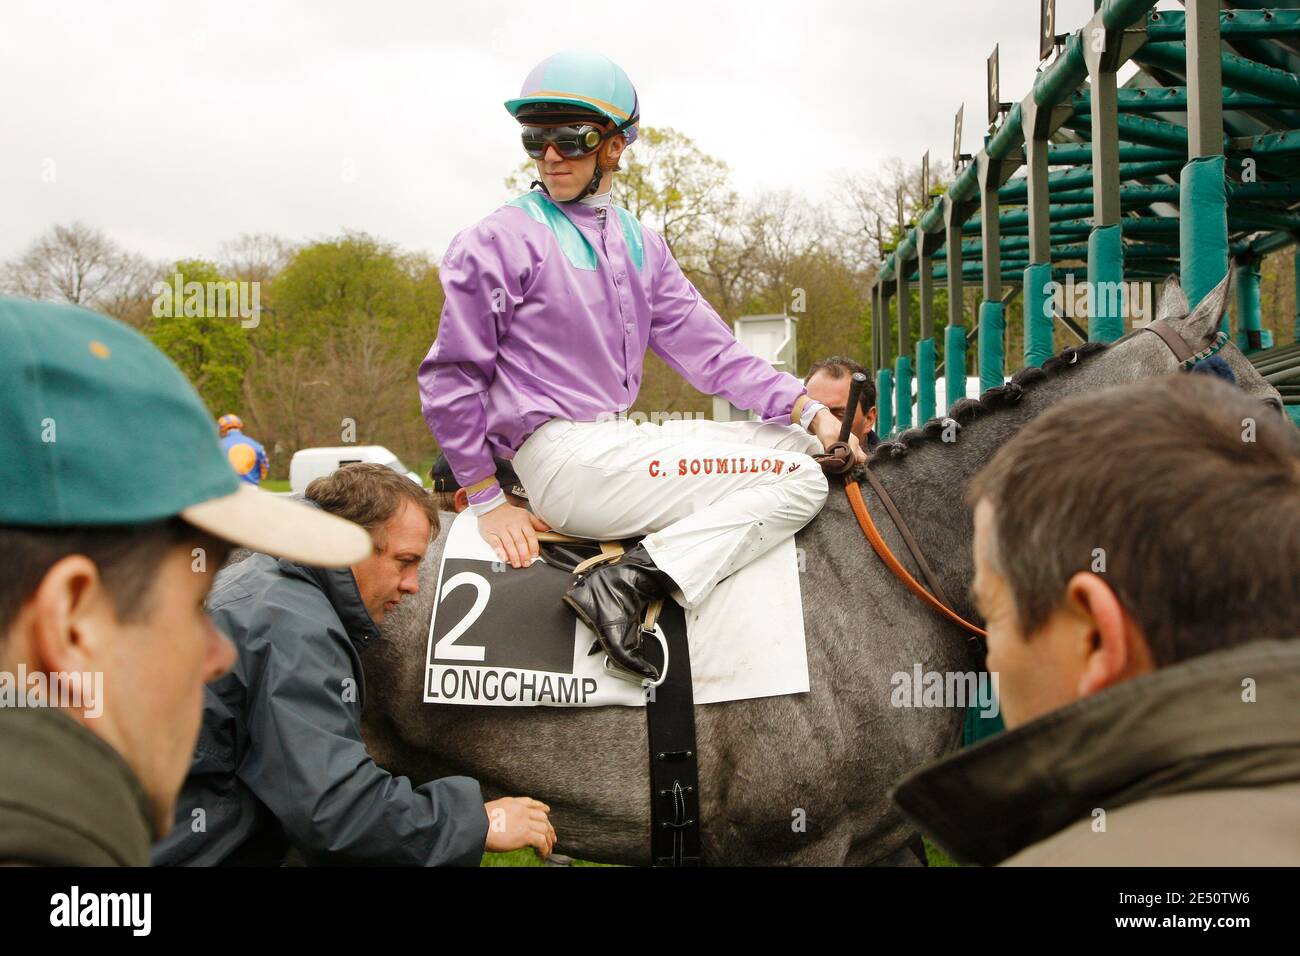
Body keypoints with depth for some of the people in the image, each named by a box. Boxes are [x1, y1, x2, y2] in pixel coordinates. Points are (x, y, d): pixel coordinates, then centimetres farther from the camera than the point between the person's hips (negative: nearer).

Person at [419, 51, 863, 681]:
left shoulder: (639, 244, 14)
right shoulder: (498, 241, -6)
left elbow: (708, 349, 10)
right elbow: (450, 378, -6)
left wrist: (809, 411, -3)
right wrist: (487, 501, -8)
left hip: (620, 441, 8)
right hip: (563, 458, -8)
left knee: (799, 444, 1)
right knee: (797, 482, -12)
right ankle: (626, 583, -22)